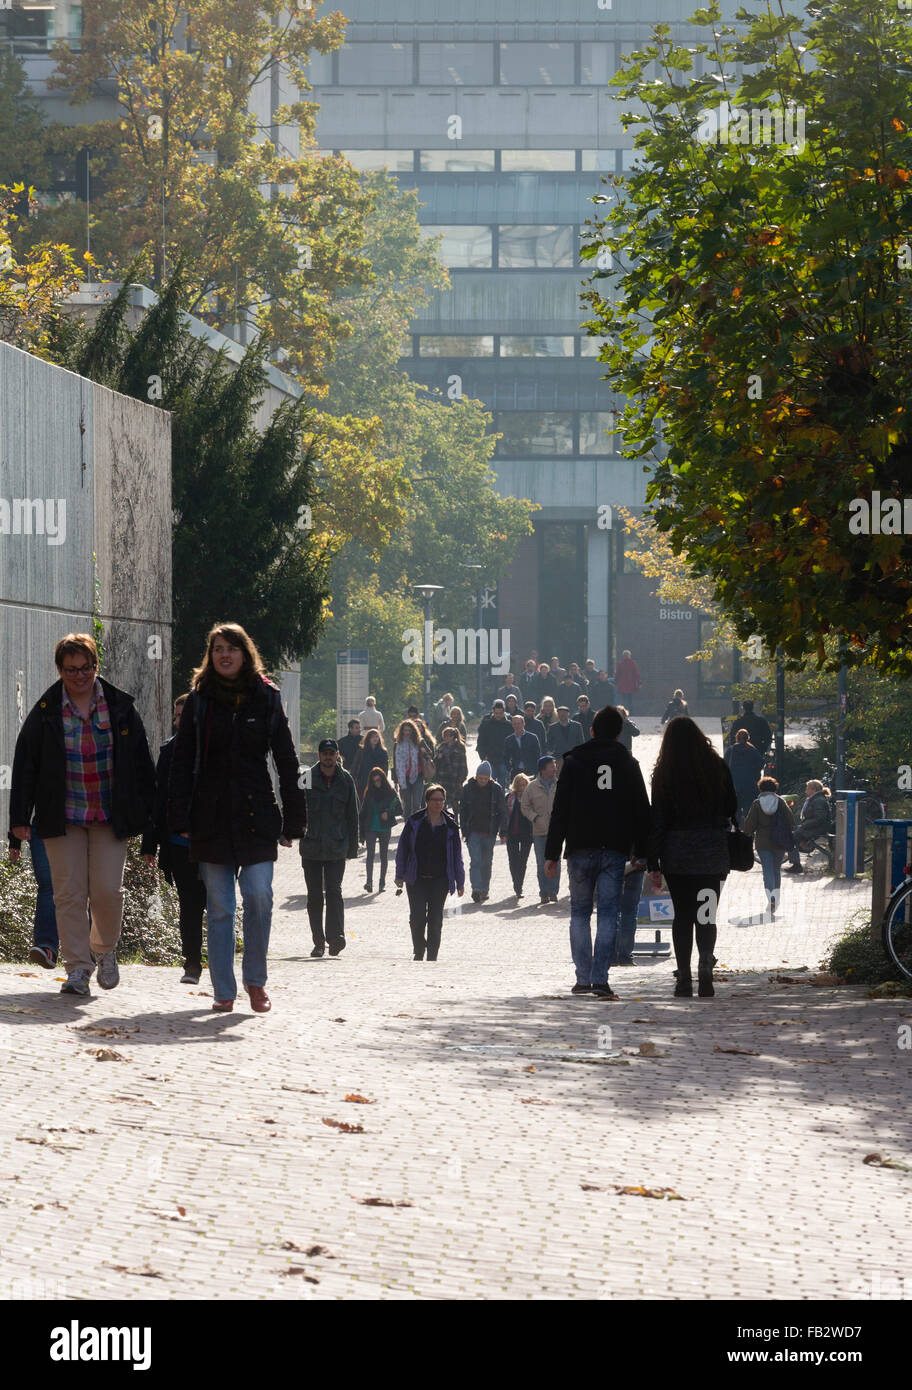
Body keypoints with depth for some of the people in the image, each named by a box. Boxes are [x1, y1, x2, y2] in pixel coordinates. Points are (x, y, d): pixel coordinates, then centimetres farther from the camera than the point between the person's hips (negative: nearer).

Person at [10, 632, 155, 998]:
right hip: (63, 817, 0)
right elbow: (25, 764, 3)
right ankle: (78, 968, 4)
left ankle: (105, 950, 20)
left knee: (108, 890, -6)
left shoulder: (120, 707, 2)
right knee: (69, 893, -3)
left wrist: (147, 812, 6)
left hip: (111, 816, 0)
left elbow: (141, 762, 8)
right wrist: (20, 816, 0)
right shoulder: (45, 711, 0)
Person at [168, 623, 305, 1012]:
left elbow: (286, 762, 7)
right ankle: (223, 990, 9)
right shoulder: (199, 700, 6)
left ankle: (255, 979, 7)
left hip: (256, 817, 0)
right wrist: (180, 820, -4)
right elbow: (181, 762, 5)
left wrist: (293, 819, 3)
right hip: (211, 817, 1)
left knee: (259, 896, -11)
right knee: (219, 907, 2)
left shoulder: (266, 699, 5)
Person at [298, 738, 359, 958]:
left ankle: (335, 936, -16)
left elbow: (352, 816, 9)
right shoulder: (308, 779, 2)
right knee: (315, 896, 5)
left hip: (336, 848, -1)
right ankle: (319, 942, 12)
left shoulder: (345, 781, 5)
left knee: (334, 891, -15)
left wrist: (352, 847, 7)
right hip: (311, 847, 1)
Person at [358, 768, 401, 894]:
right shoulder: (370, 793, 6)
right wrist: (362, 831, 3)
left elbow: (400, 809, 0)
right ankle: (368, 882, -15)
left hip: (385, 829, -1)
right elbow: (363, 812, 8)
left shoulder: (390, 792, 0)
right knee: (370, 854, -12)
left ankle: (382, 883, 15)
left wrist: (388, 813, -18)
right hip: (371, 829, 1)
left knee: (384, 855, 7)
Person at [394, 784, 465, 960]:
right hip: (417, 879, -1)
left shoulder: (450, 825, 4)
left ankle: (432, 956, 10)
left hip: (440, 880, 1)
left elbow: (457, 855, 8)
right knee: (417, 917, -5)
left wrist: (460, 882, 6)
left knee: (436, 919, 2)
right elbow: (402, 849, 4)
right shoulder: (415, 822, -1)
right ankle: (418, 952, 13)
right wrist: (400, 876, 2)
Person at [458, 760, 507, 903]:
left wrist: (503, 831, 0)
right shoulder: (468, 788, 0)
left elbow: (502, 811, 4)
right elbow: (463, 810, 5)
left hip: (490, 832, 1)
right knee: (475, 861, -13)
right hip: (473, 831, -1)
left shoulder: (496, 789, 0)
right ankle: (476, 890, -19)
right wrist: (464, 831, 0)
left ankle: (484, 890, 20)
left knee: (487, 862, 8)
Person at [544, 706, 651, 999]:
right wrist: (641, 853, 12)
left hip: (580, 850, 0)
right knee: (608, 914, -1)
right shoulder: (628, 764, 6)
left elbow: (560, 810, 1)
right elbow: (641, 811, 7)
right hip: (615, 850, 0)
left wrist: (552, 853, 2)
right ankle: (600, 978, -12)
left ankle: (583, 978, 9)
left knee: (580, 913, 10)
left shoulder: (574, 762, 2)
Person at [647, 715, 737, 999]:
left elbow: (658, 819, -3)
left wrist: (653, 864, 0)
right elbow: (731, 808, 9)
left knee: (682, 915, 5)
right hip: (713, 853, 1)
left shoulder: (664, 773, -4)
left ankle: (684, 979, 1)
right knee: (707, 914, 8)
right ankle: (706, 962, -14)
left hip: (677, 853, -1)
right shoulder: (717, 767, 0)